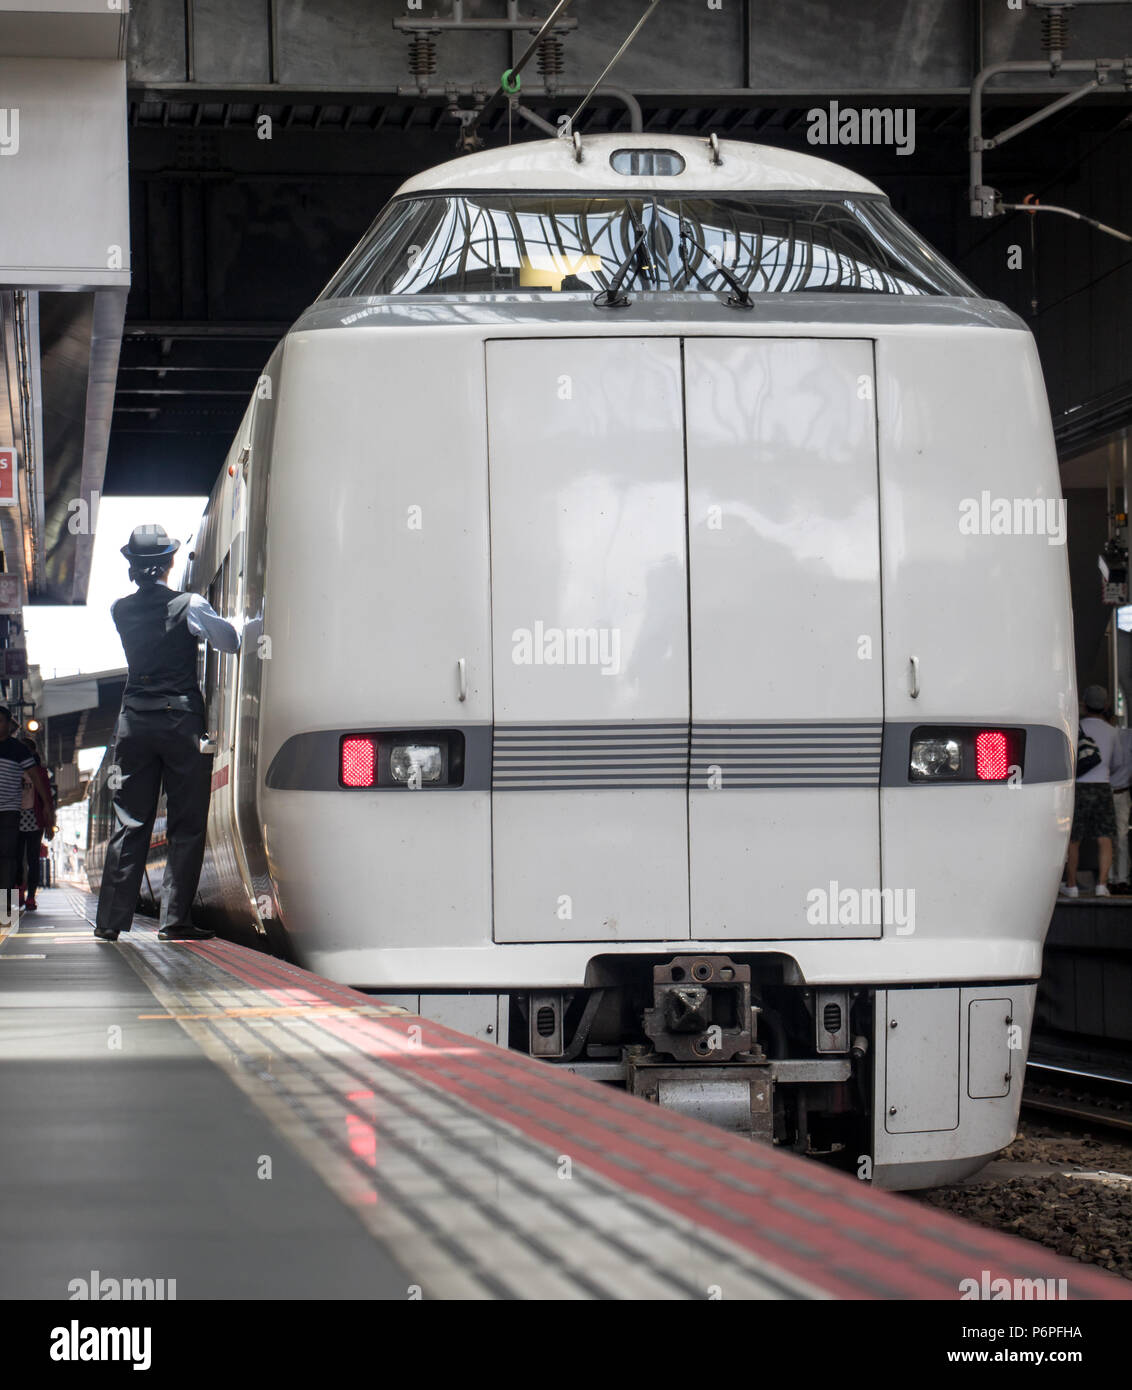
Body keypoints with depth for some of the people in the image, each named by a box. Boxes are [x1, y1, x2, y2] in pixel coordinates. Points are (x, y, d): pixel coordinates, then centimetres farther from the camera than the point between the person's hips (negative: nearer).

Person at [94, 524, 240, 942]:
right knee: (186, 825, 2)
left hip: (135, 721, 4)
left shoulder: (120, 610, 2)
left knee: (129, 821, 7)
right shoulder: (188, 606, -9)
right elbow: (230, 642, -2)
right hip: (182, 721, -4)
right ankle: (175, 920, -2)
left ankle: (111, 920, 4)